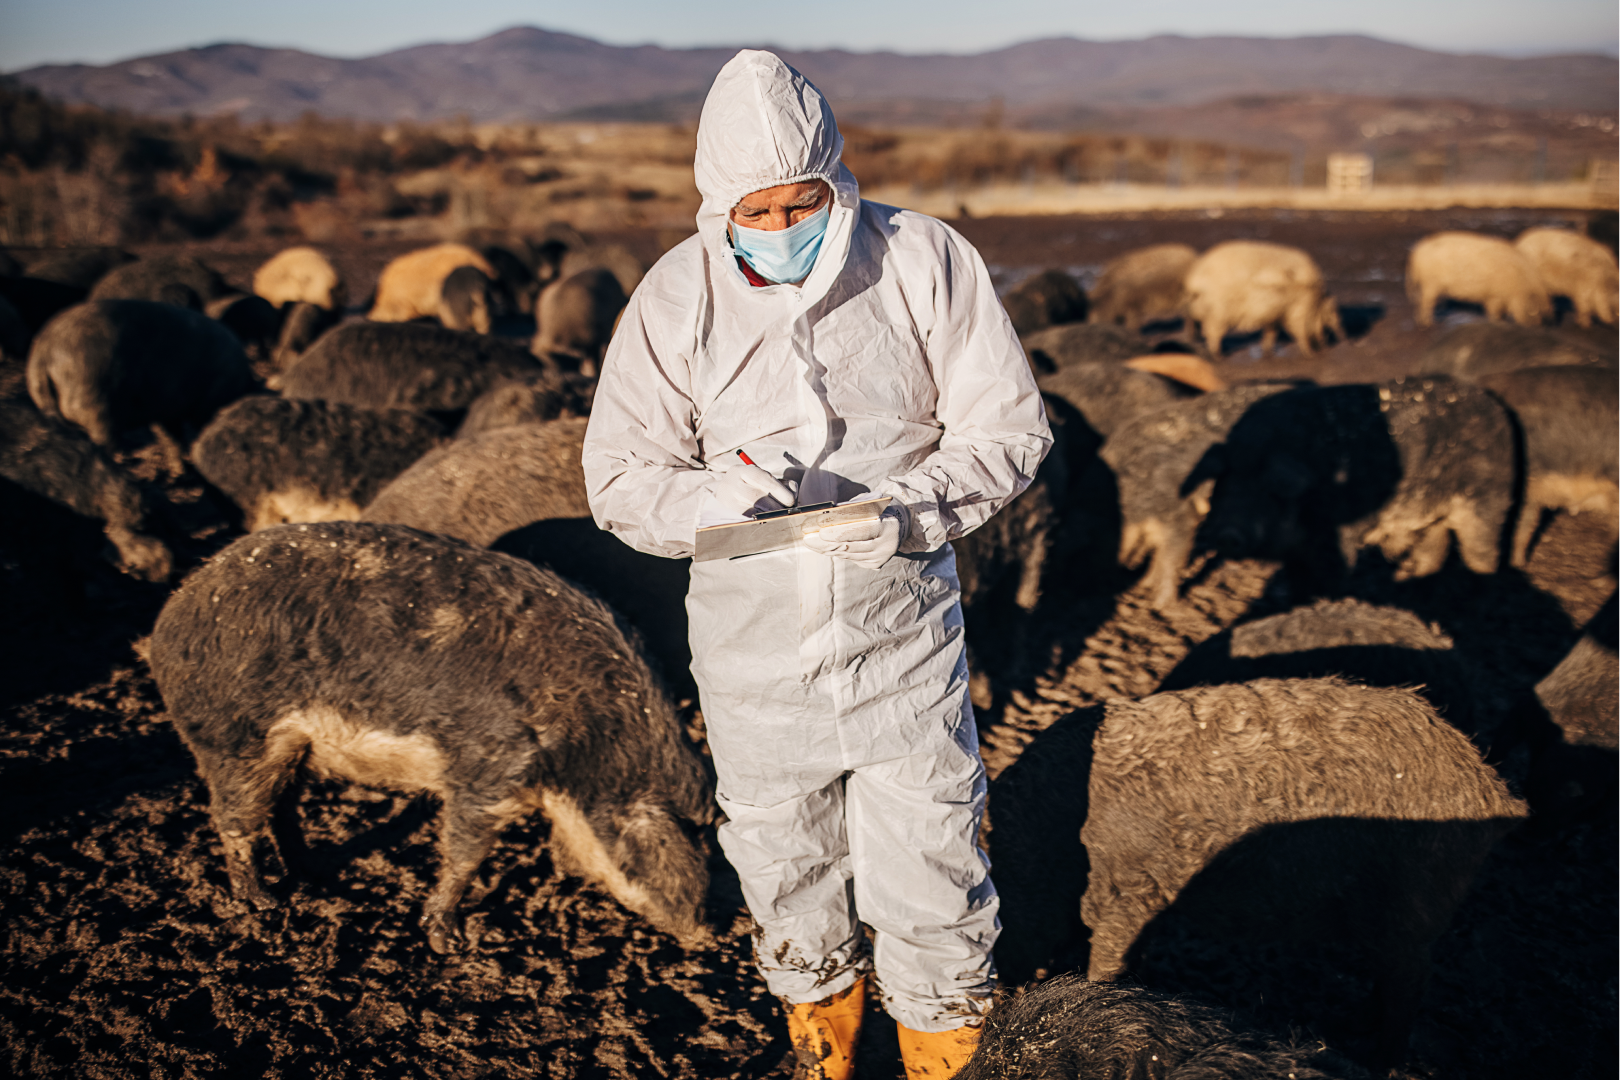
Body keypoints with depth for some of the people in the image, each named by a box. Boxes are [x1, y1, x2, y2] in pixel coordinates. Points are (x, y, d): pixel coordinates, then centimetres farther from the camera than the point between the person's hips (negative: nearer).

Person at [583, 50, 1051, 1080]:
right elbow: (620, 473, -3)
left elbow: (1008, 425, -5)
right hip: (754, 646, 2)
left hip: (903, 639, -1)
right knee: (789, 878, 19)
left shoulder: (925, 261, -8)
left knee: (930, 882, 5)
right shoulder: (677, 296, -5)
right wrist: (715, 503, -24)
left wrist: (908, 506, -22)